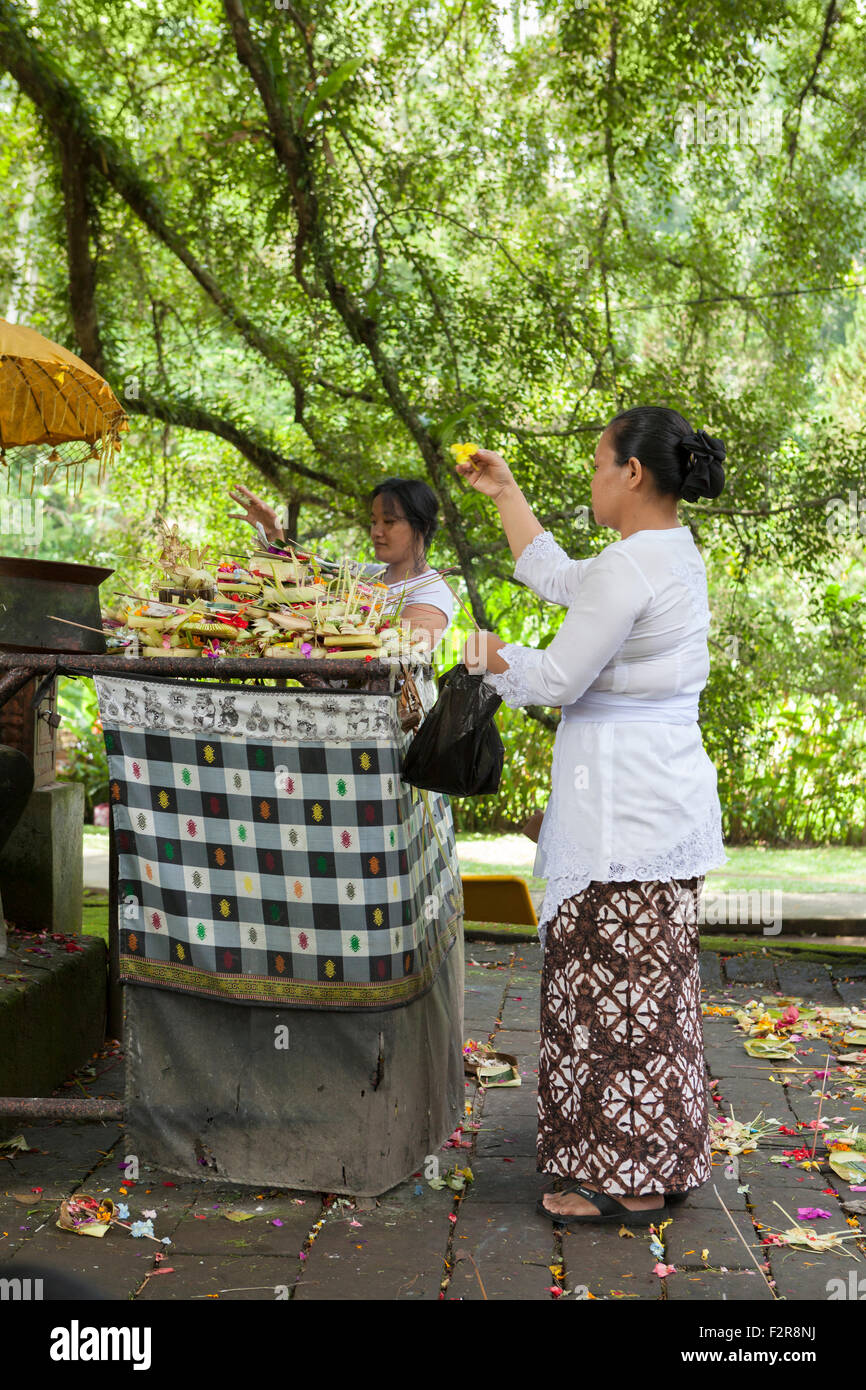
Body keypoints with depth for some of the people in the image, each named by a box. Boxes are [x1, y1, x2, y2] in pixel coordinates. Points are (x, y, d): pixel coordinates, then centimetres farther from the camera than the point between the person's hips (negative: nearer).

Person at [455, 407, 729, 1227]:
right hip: (668, 797, 10)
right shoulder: (674, 554, 12)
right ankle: (660, 1164, 31)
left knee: (615, 990, 0)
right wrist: (505, 496, 32)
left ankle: (628, 1184, 12)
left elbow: (558, 679, -15)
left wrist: (493, 660, 4)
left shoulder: (631, 566, -20)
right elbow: (559, 580, 25)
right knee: (651, 986, 18)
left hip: (621, 808, -10)